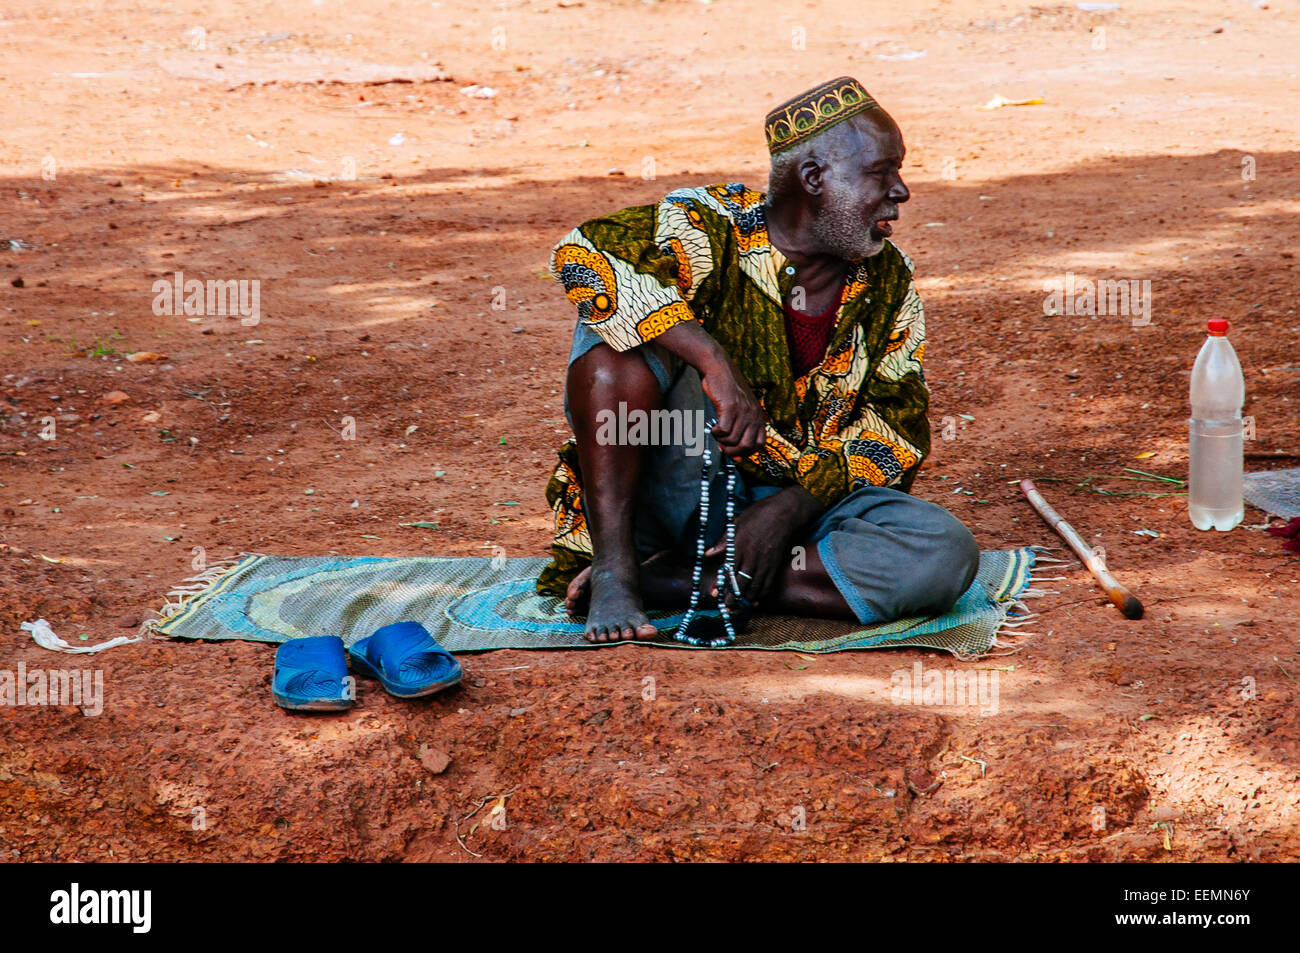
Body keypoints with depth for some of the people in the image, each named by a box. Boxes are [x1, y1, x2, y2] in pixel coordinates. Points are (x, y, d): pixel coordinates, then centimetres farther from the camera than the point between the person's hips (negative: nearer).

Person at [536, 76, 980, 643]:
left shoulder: (888, 284, 2)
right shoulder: (712, 230, -13)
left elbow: (897, 431, -1)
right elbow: (583, 254, -32)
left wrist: (791, 507, -18)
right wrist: (715, 362, -39)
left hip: (804, 499, 4)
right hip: (682, 485, -4)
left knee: (947, 554, -24)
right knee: (615, 330, -26)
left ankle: (668, 582, -23)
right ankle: (614, 571, -22)